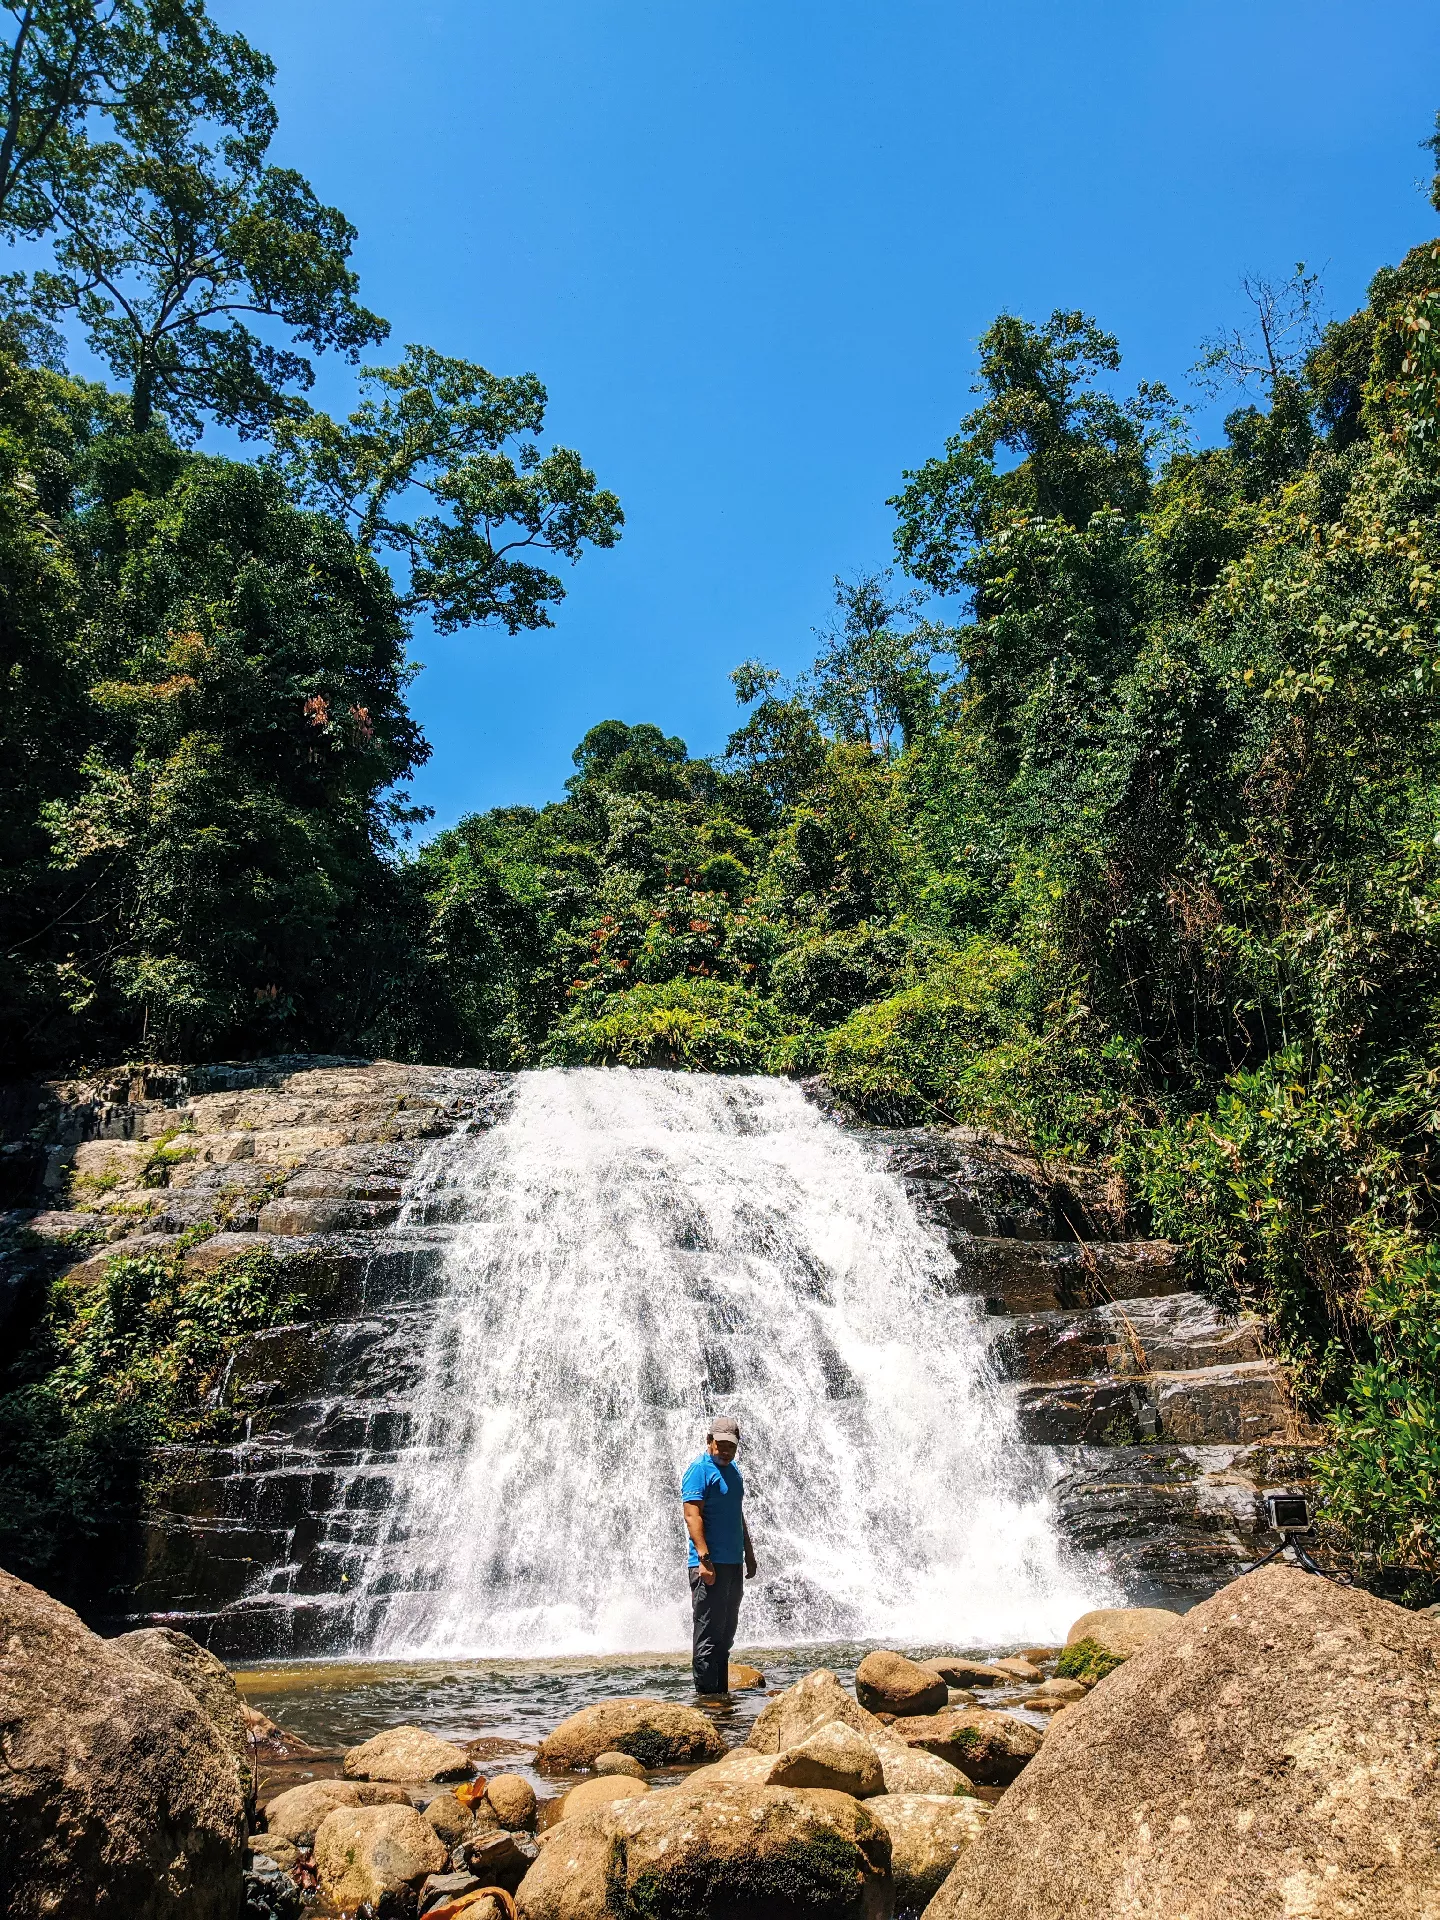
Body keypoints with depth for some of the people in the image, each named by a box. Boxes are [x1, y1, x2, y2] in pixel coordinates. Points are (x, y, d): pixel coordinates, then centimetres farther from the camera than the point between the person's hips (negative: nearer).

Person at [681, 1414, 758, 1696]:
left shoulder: (733, 1470, 16)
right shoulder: (699, 1470, -10)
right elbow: (692, 1516, -18)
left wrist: (749, 1554, 23)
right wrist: (704, 1559, -25)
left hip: (733, 1564, 9)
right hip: (710, 1566, -9)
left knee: (726, 1634, 14)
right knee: (708, 1634, -5)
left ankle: (723, 1692, 21)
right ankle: (706, 1694, 1)